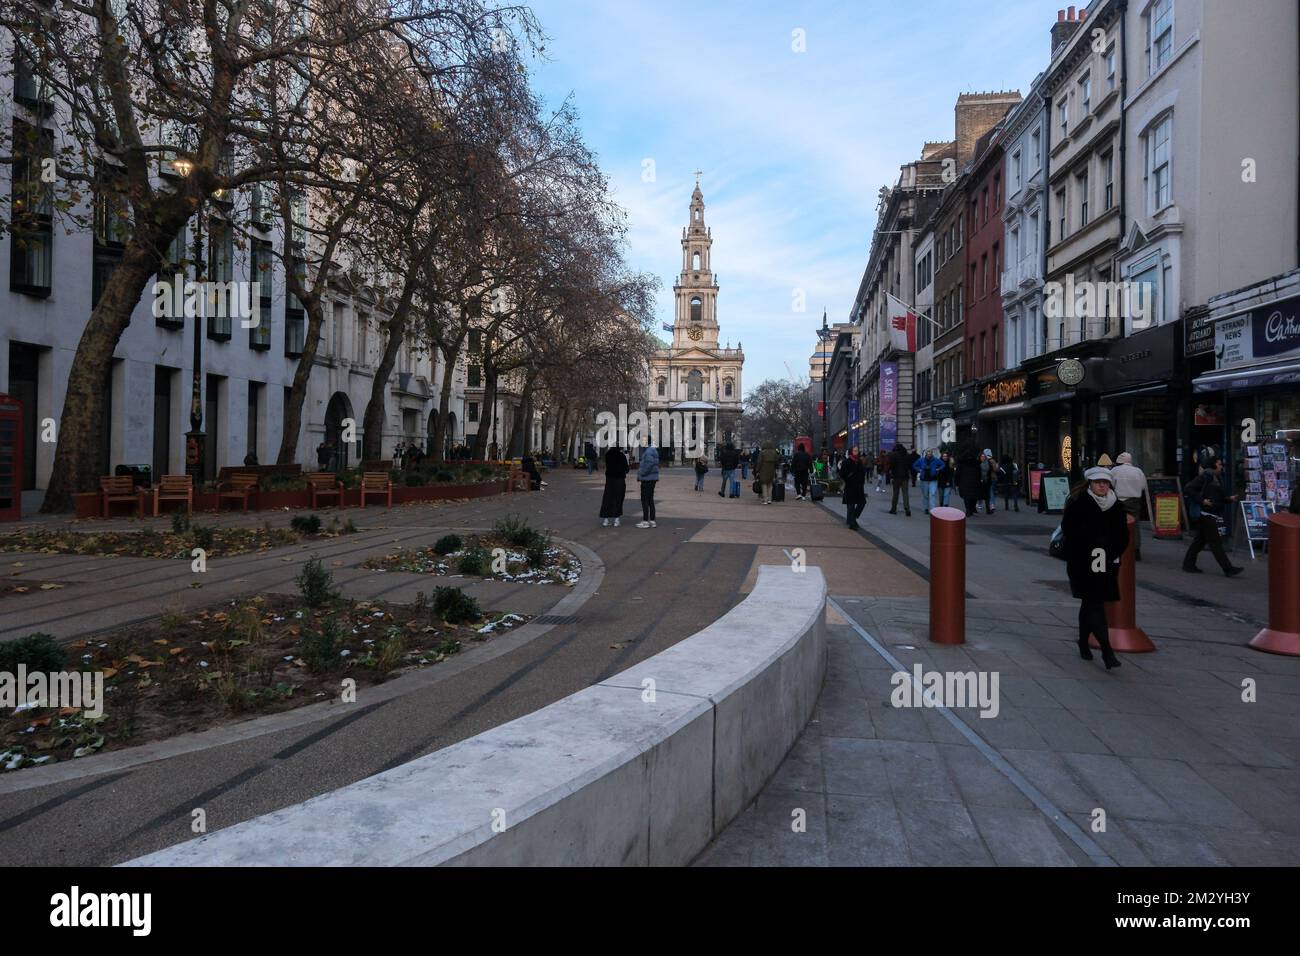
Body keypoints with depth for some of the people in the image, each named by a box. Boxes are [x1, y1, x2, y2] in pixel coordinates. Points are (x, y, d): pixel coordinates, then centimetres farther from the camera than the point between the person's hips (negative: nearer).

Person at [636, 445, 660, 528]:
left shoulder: (649, 451, -17)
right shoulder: (653, 450, 14)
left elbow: (649, 464, -26)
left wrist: (641, 474, -15)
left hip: (647, 479, -10)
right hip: (652, 478, 10)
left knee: (645, 500, -4)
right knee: (650, 500, 13)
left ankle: (645, 521, -1)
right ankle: (652, 521, 15)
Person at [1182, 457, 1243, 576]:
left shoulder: (1217, 478, 17)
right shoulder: (1205, 477, -12)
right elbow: (1188, 489, -17)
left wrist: (1229, 498, 9)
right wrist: (1201, 500, -21)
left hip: (1212, 514, 10)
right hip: (1205, 513, -10)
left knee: (1200, 539, 12)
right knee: (1215, 541, -7)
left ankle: (1188, 564, 17)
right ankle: (1228, 568, -7)